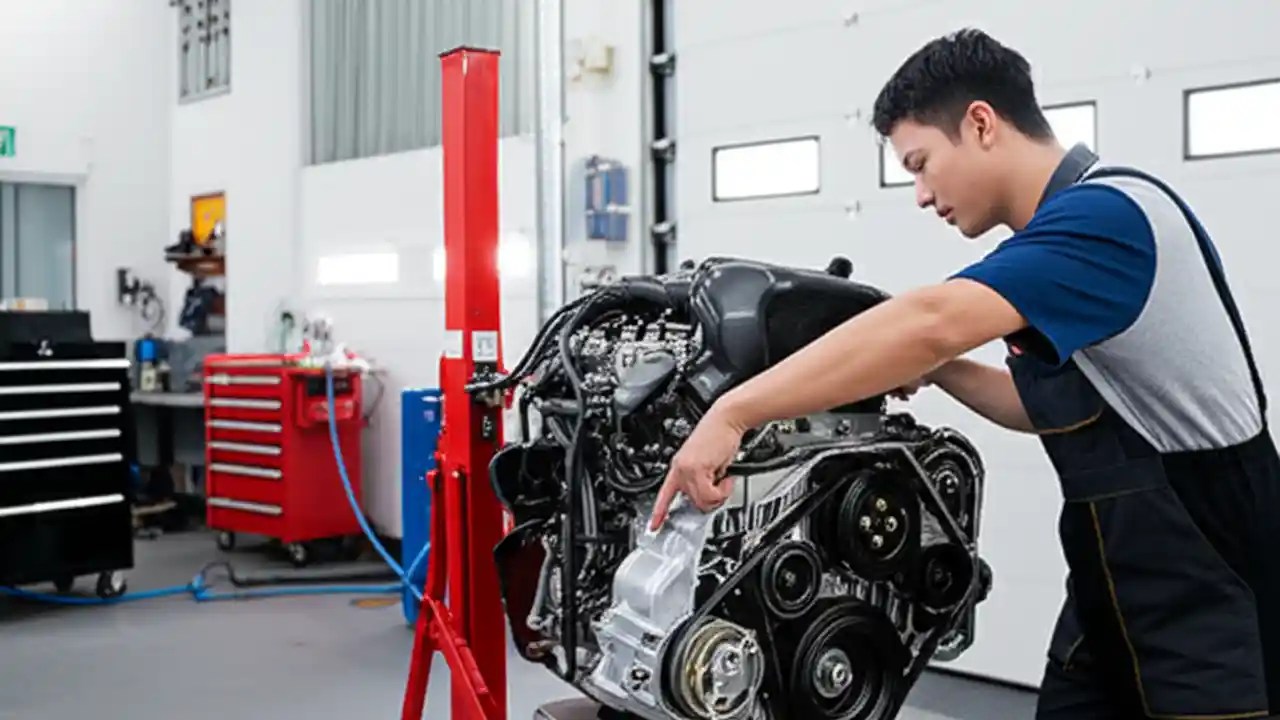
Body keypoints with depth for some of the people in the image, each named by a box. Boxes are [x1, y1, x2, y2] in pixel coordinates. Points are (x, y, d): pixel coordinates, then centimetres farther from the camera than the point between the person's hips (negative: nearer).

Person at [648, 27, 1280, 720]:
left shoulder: (1110, 213, -20)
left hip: (1211, 598, -8)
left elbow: (933, 321, -36)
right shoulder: (1070, 229, 10)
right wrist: (941, 373, 2)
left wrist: (732, 413, -35)